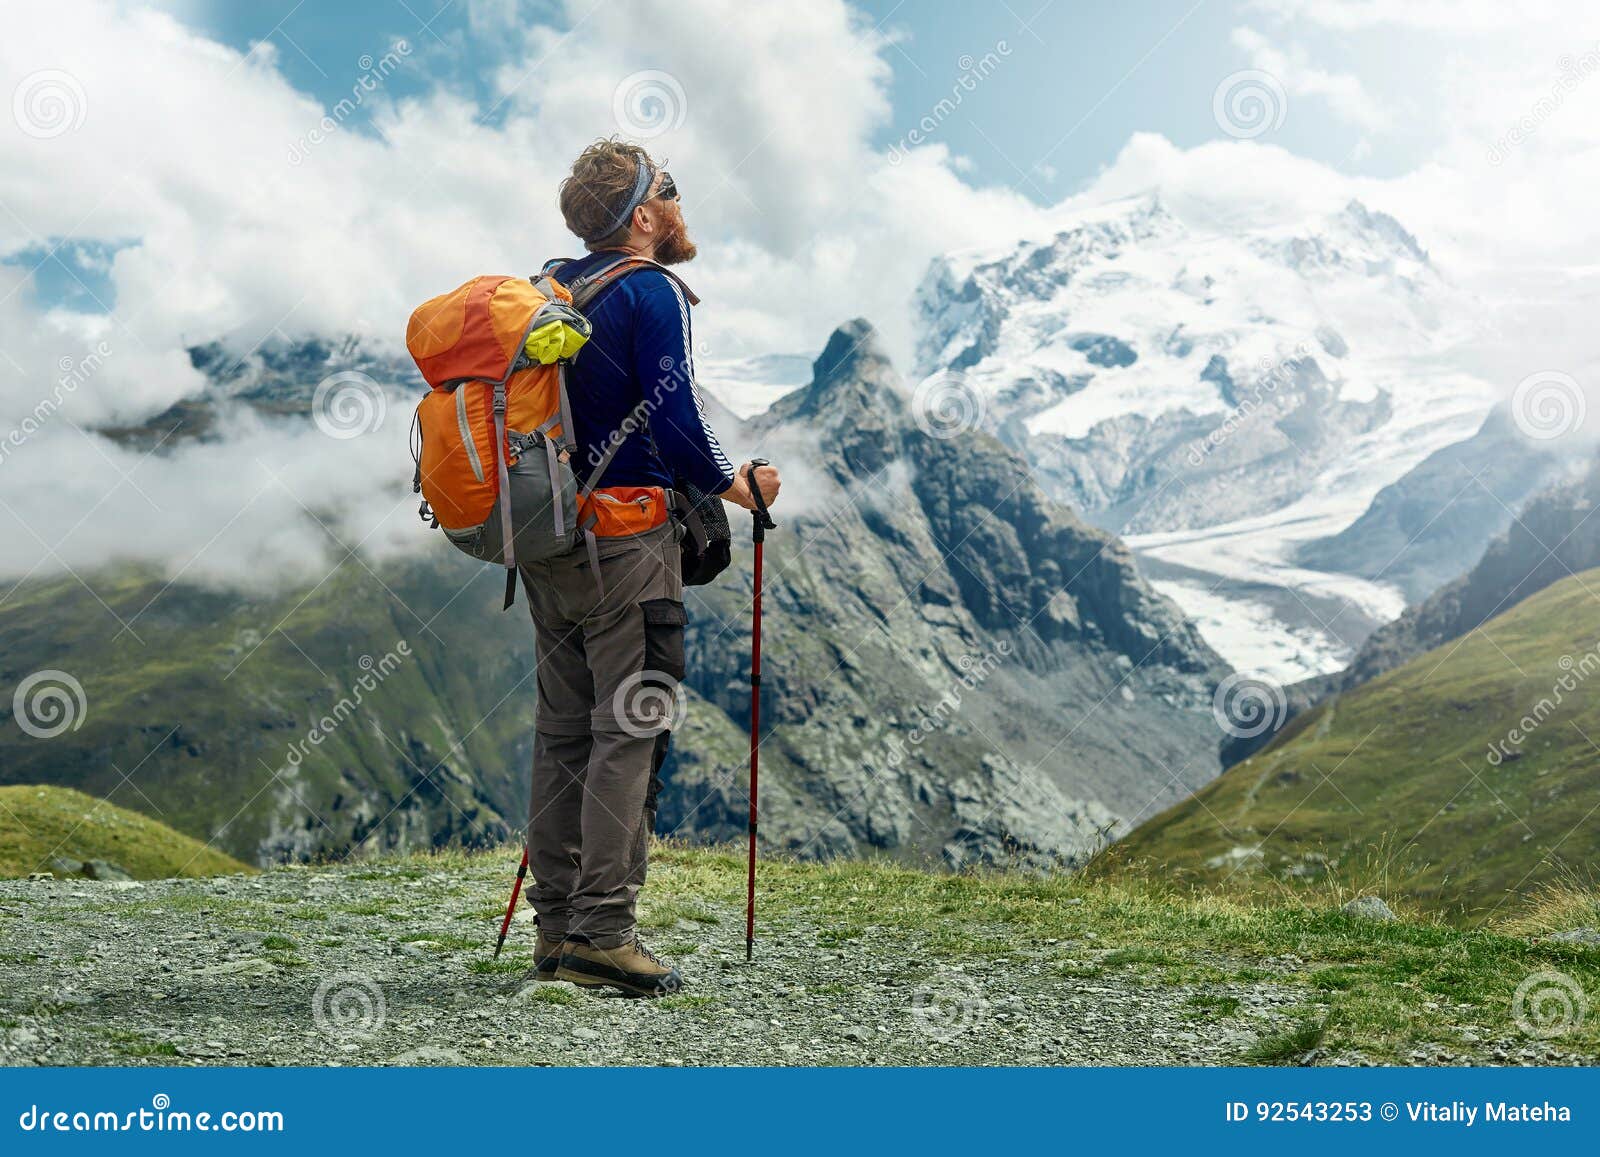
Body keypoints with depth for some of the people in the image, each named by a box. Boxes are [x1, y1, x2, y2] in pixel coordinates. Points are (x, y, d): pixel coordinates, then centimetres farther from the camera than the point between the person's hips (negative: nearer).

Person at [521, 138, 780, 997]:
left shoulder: (547, 289, 15)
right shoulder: (651, 291, -8)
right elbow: (674, 416, -15)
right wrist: (737, 486, 0)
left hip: (544, 536, 8)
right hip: (624, 541, -8)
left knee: (563, 730, 10)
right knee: (629, 730, -4)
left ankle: (556, 925, 16)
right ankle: (602, 932, -3)